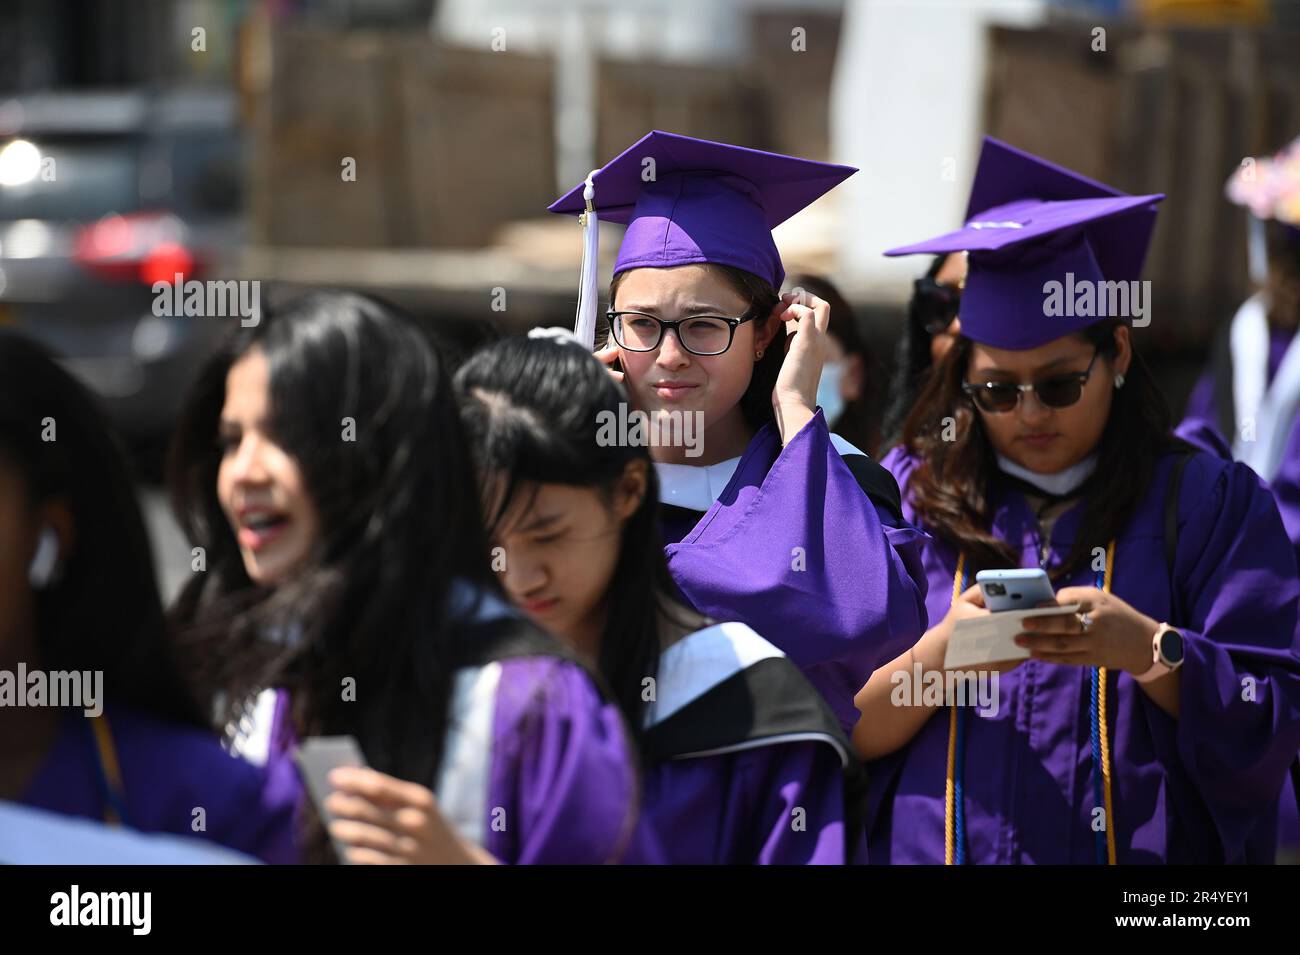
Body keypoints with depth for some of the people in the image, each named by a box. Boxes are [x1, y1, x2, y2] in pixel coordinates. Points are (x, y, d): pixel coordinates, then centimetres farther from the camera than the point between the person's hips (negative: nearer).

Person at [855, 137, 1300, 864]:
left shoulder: (1208, 504, 2)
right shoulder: (910, 497, 3)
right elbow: (846, 729, -4)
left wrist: (1148, 650, -21)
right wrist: (939, 656, -21)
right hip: (932, 851, 2)